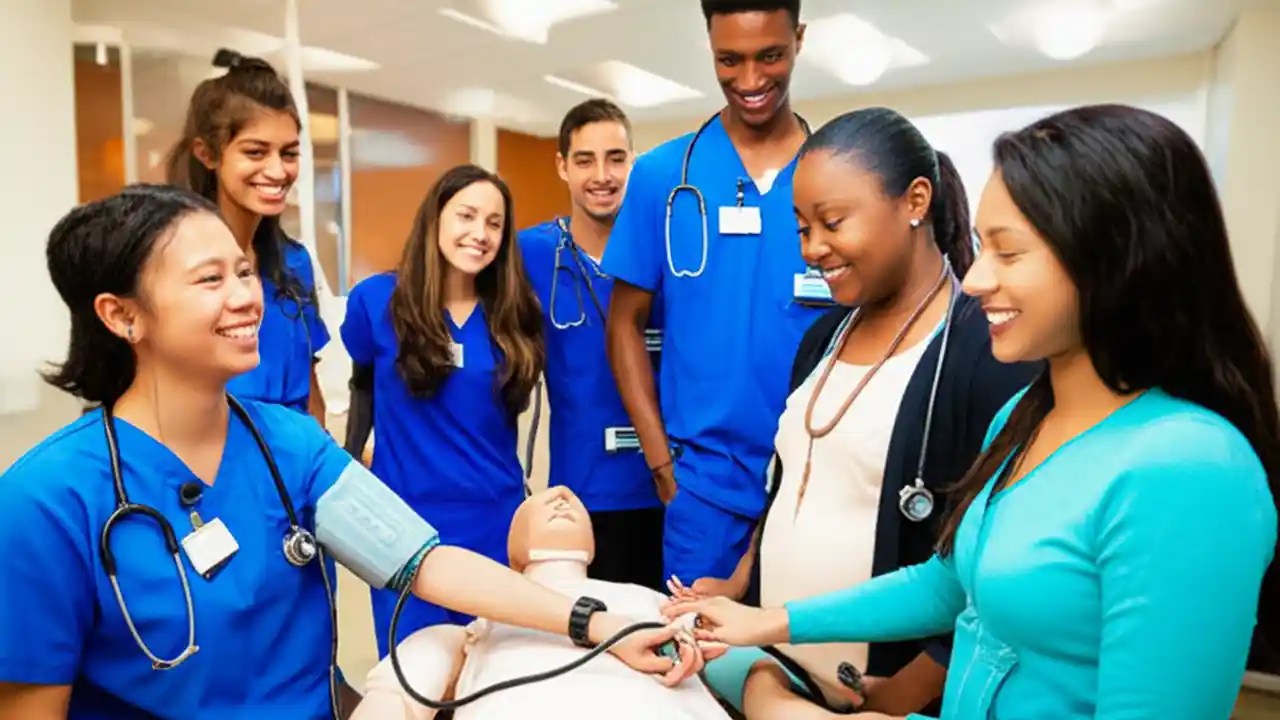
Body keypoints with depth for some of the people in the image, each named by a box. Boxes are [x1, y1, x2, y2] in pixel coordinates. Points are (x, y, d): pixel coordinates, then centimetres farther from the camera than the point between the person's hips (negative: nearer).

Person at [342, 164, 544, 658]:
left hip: (496, 519, 2)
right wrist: (348, 470, 13)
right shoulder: (375, 299, -6)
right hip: (406, 517, -1)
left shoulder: (514, 313, -1)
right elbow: (364, 388, 10)